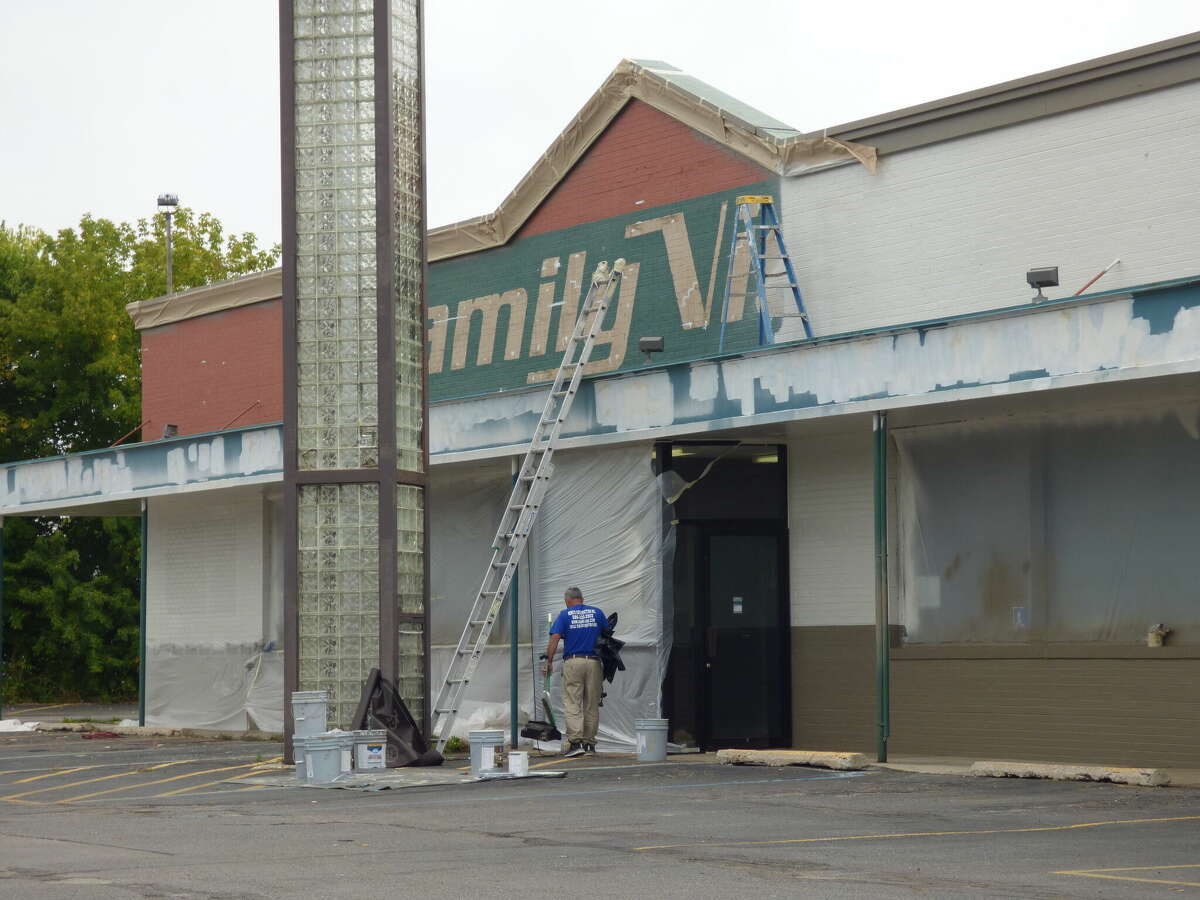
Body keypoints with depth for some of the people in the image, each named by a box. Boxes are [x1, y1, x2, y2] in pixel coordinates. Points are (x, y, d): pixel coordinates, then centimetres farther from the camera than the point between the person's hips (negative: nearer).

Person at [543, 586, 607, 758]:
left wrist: (549, 661, -4)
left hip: (573, 662, -3)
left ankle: (576, 741, -17)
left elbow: (554, 639, -8)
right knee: (591, 705, 10)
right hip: (594, 662, 3)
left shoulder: (565, 615, 1)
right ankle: (589, 742, 14)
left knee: (572, 704, -4)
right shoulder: (597, 613, 9)